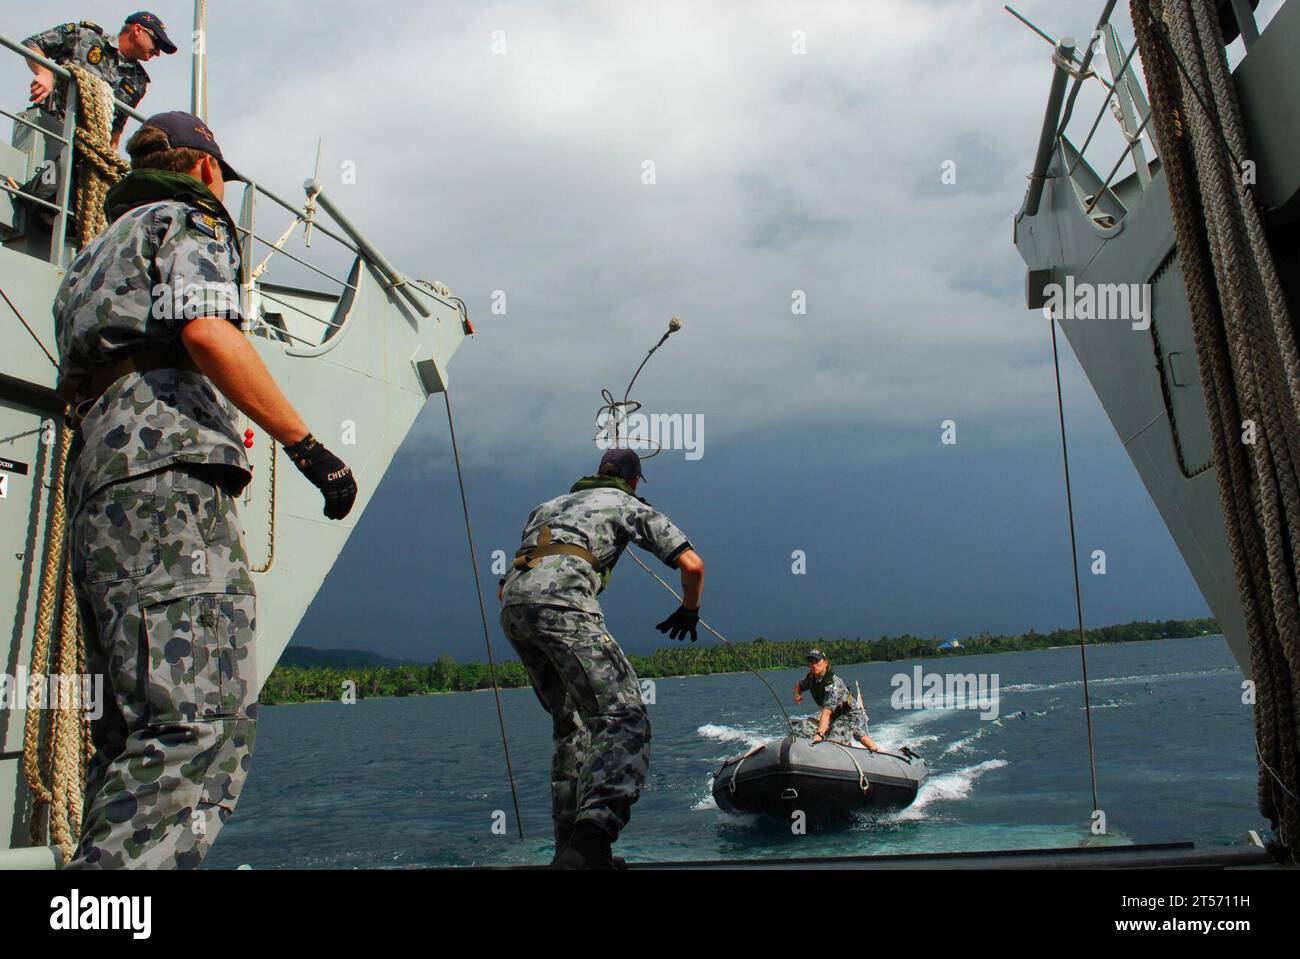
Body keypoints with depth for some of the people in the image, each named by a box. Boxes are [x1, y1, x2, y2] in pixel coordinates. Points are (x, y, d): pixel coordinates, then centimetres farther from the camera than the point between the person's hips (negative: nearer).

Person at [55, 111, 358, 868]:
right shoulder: (188, 221, 8)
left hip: (101, 487, 10)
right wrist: (308, 446, -15)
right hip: (169, 474, -10)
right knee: (201, 721, -19)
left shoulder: (103, 253, 35)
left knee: (140, 728, 8)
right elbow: (206, 331, -13)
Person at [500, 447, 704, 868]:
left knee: (572, 725, 18)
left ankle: (569, 847, 14)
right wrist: (689, 611, 31)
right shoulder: (631, 505, 23)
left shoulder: (550, 505, 38)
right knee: (622, 719, -15)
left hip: (512, 608, 7)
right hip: (561, 600, -7)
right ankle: (589, 846, -37)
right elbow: (692, 564, 13)